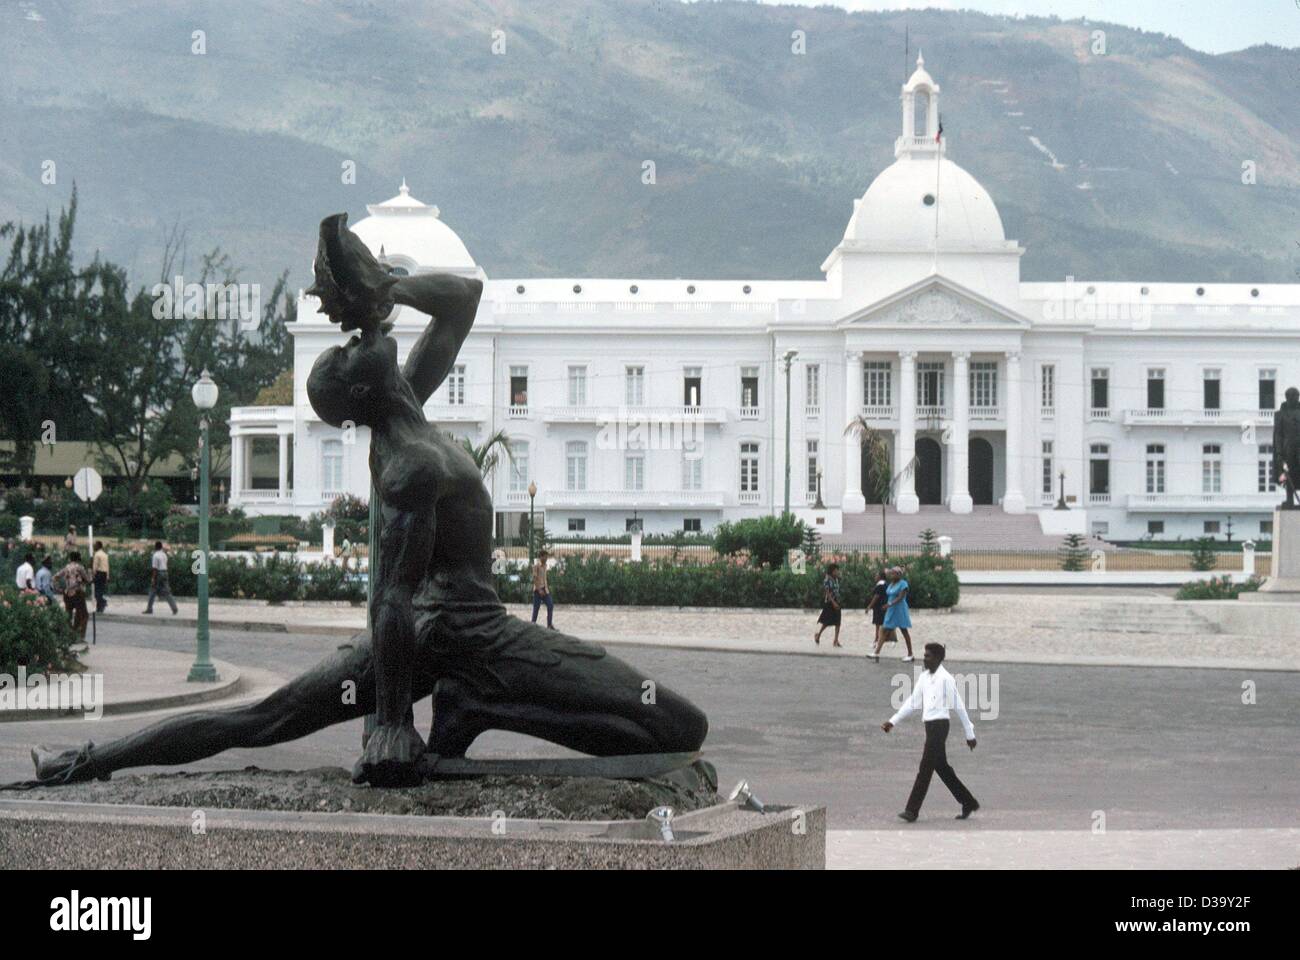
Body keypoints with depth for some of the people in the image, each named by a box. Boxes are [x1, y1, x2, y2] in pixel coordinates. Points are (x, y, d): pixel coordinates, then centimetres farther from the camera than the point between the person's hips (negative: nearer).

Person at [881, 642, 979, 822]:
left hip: (939, 724, -8)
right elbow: (912, 702, 18)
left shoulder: (946, 679, -11)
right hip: (929, 725, 8)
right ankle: (968, 803, 24)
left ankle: (912, 810, -8)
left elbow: (959, 707, -8)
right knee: (942, 767, 14)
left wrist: (969, 733, -5)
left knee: (925, 768, -9)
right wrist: (893, 721, 12)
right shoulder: (923, 677, 12)